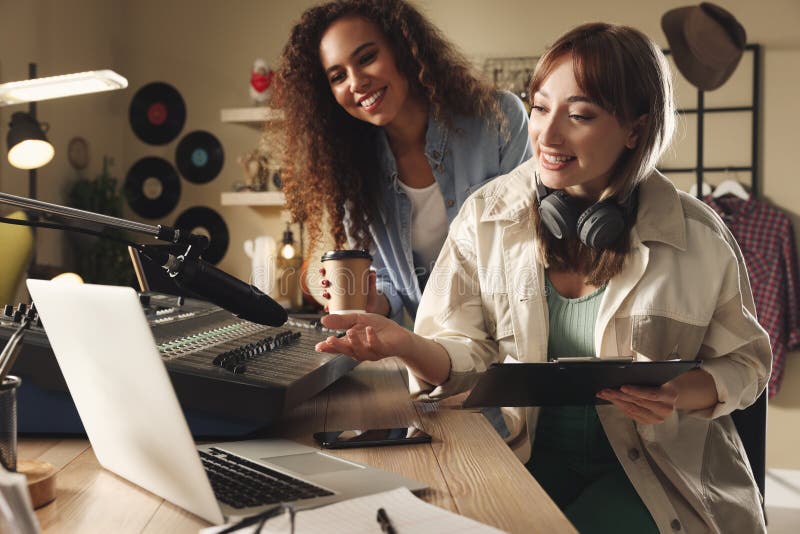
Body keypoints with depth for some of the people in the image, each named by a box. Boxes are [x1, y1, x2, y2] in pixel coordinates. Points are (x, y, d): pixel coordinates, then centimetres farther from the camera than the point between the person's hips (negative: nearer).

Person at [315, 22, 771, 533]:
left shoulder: (698, 237, -7)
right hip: (528, 454, 1)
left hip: (652, 467, 0)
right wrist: (406, 345, -27)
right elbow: (469, 353, -4)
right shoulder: (487, 216, -4)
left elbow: (745, 363, 4)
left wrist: (678, 395, -17)